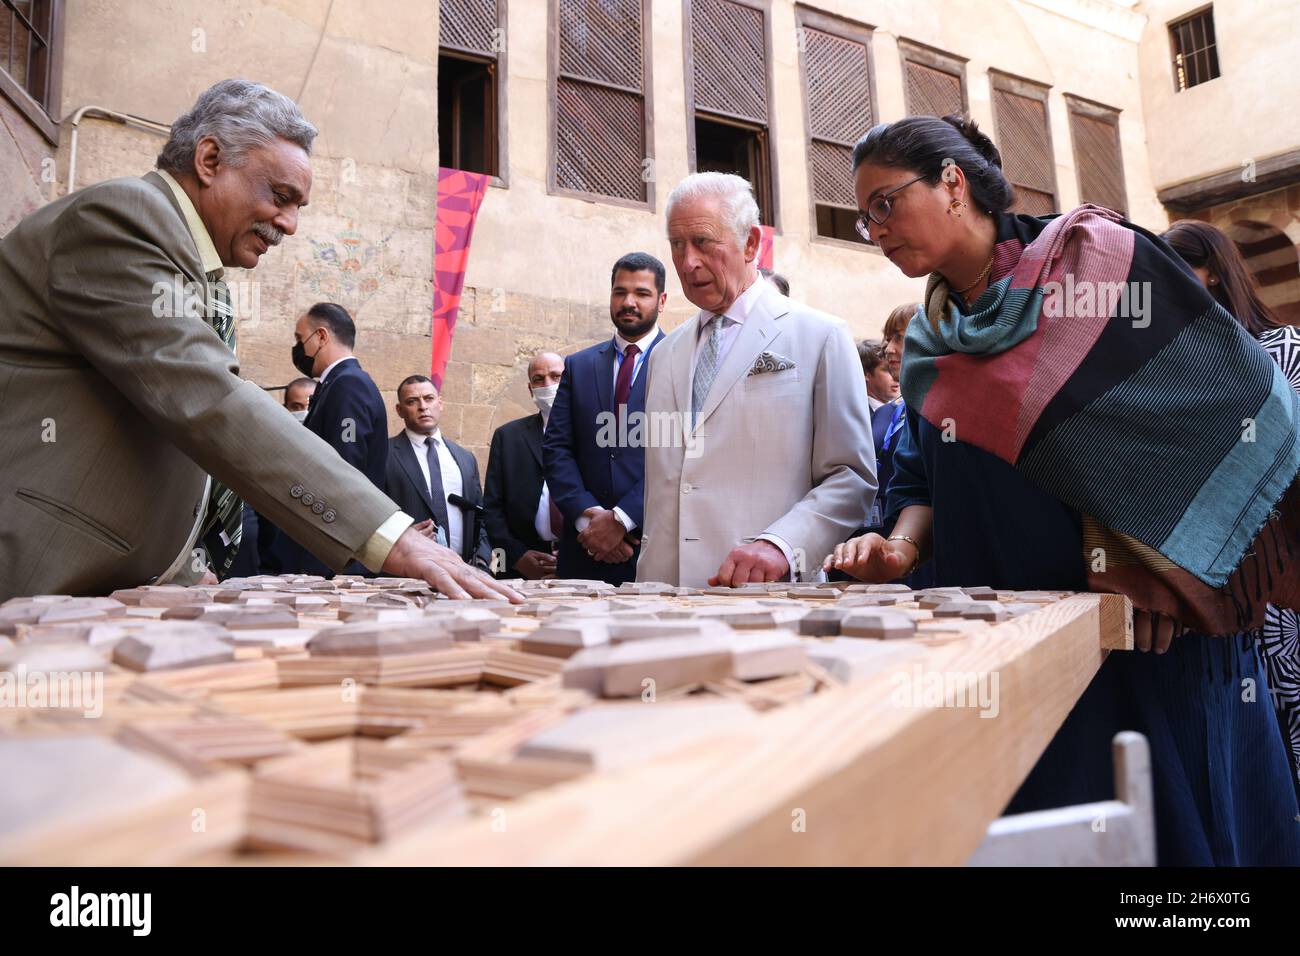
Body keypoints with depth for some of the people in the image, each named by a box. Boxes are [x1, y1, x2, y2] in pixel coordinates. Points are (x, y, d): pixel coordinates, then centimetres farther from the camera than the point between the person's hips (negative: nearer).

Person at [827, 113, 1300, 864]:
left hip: (1149, 628, -4)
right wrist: (904, 547, -7)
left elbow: (1229, 395, -8)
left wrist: (1144, 559, -13)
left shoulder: (1090, 255, -6)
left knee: (1165, 827, 6)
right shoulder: (929, 342, 10)